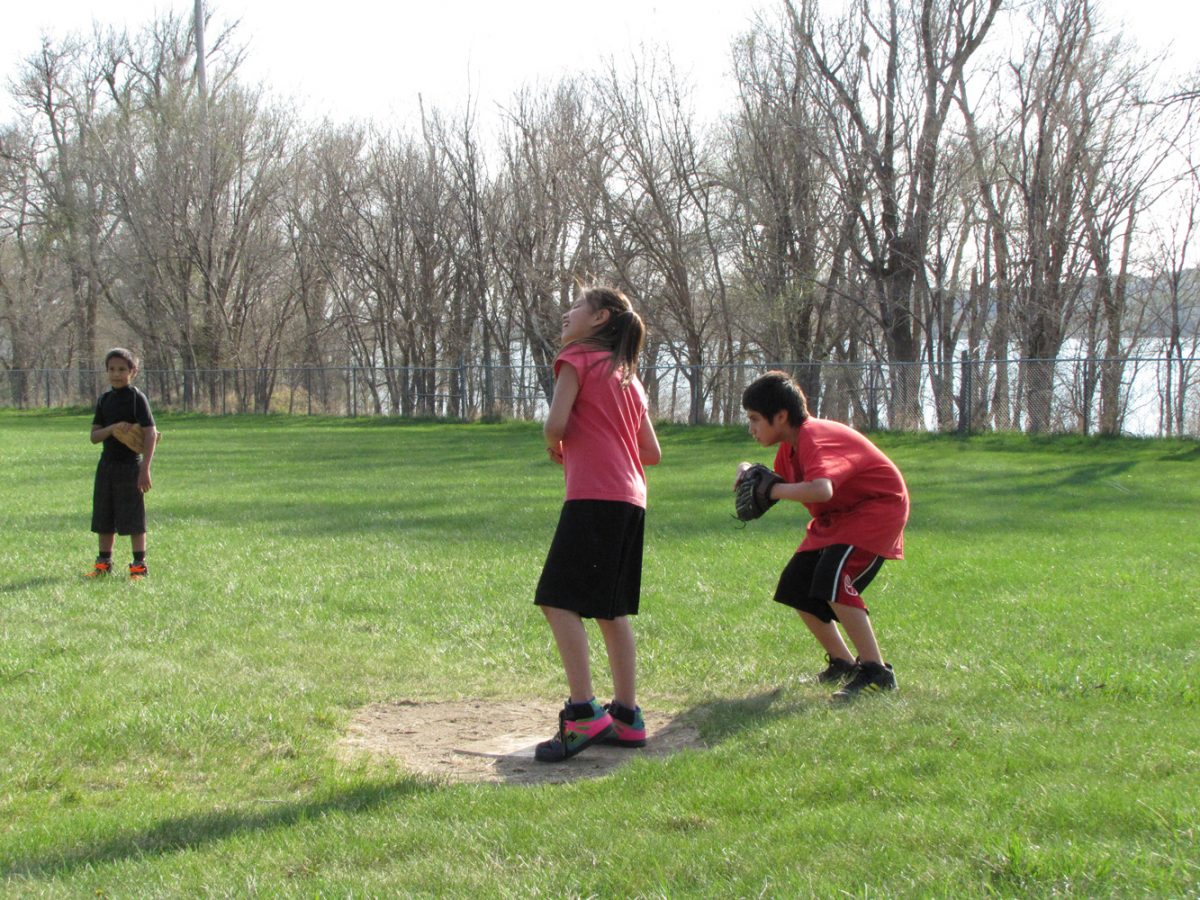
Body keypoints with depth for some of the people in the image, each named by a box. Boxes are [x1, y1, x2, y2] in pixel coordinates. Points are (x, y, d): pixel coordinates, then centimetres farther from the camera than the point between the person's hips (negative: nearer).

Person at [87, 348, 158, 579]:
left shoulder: (137, 398, -8)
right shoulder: (104, 399, 9)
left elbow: (150, 434, -13)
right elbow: (94, 436, 6)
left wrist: (145, 469, -19)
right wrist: (112, 429, -16)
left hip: (130, 464, -6)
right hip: (107, 463, 6)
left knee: (134, 519, -4)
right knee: (104, 519, 11)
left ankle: (139, 565, 3)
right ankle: (104, 563, 22)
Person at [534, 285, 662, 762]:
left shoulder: (577, 358, 0)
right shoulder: (629, 377, 22)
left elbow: (556, 423, -12)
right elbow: (652, 452, 20)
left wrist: (555, 447, 9)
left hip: (593, 496, -9)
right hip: (631, 498, 9)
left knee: (559, 599, -10)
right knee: (611, 608, 12)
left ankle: (583, 712, -19)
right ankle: (626, 717, 13)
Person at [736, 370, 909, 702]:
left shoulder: (814, 439, -29)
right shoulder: (790, 445, 3)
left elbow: (821, 490, -46)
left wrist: (773, 490, -32)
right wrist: (750, 473, -9)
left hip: (878, 508, -10)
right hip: (836, 517, 10)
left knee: (832, 581, -27)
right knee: (796, 586, 7)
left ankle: (876, 671, -19)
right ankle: (842, 662, 21)